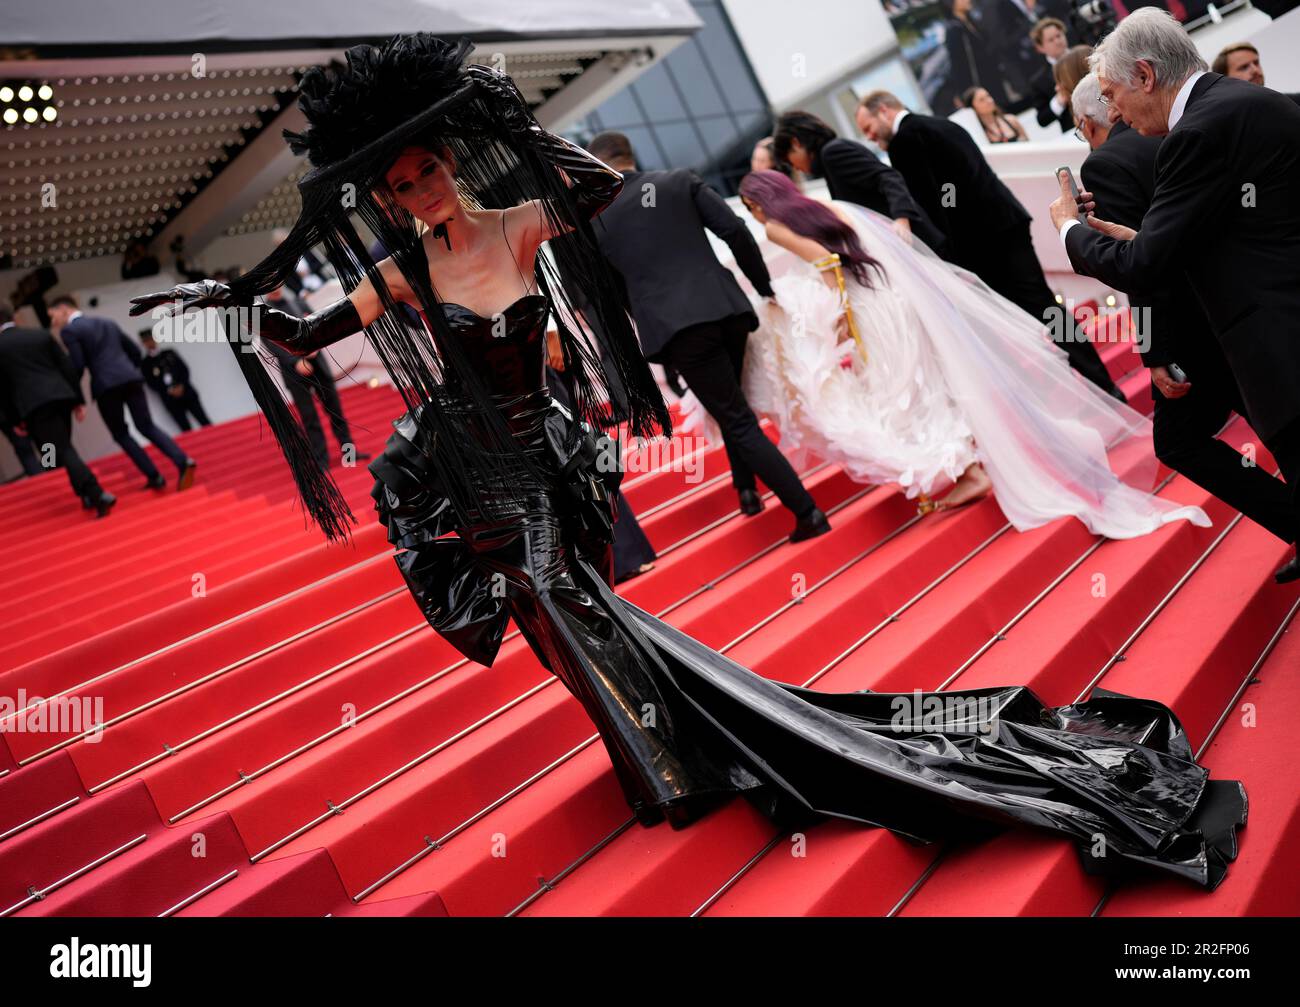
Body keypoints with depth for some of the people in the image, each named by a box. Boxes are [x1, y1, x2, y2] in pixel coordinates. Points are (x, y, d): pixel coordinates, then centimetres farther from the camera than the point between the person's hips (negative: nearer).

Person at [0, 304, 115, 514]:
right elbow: (68, 367, 10)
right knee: (62, 448, 18)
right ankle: (88, 495, 15)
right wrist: (79, 400, 12)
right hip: (62, 396, 5)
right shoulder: (41, 334, 13)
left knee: (63, 451, -8)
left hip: (34, 404, -5)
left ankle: (97, 494, -22)